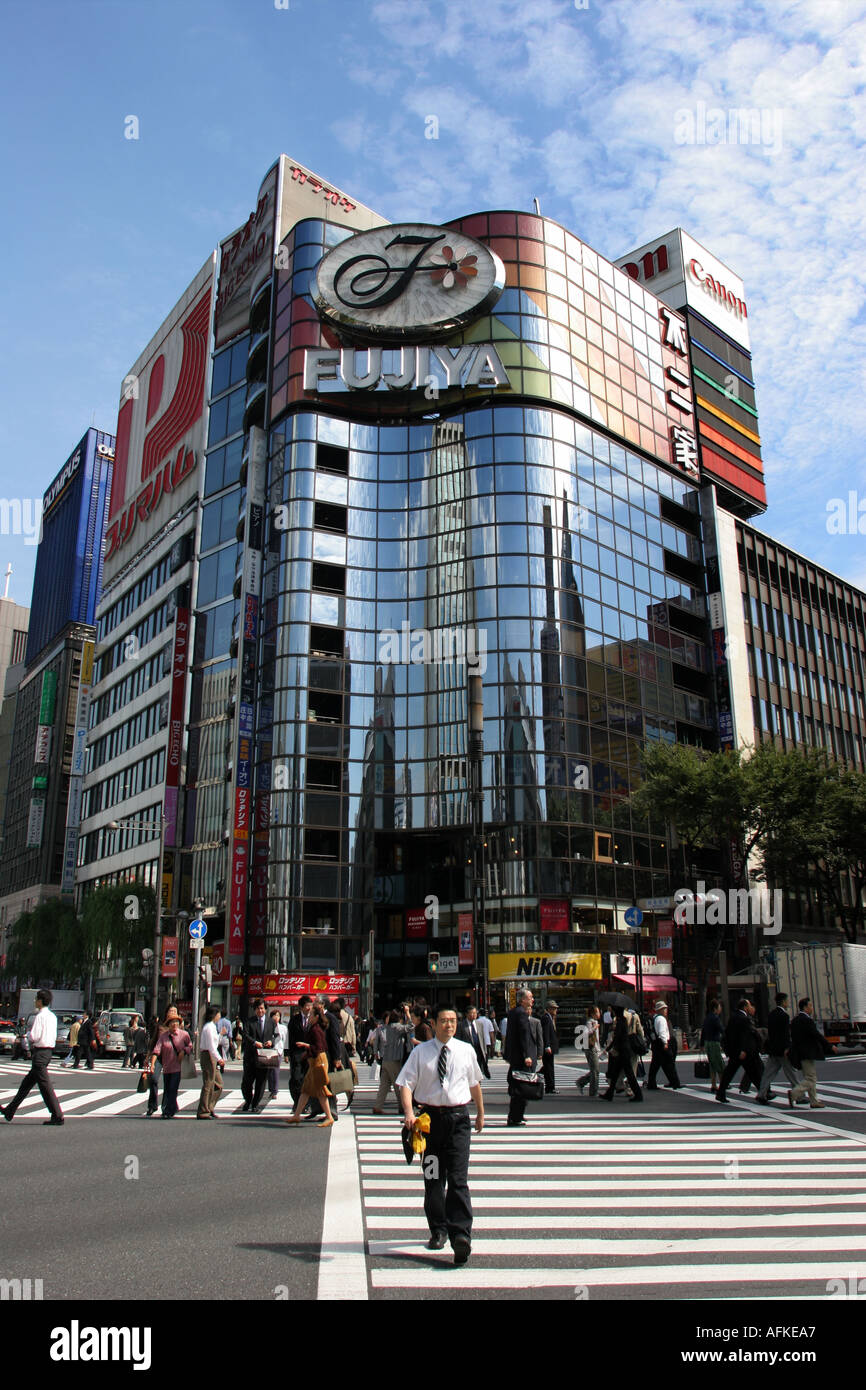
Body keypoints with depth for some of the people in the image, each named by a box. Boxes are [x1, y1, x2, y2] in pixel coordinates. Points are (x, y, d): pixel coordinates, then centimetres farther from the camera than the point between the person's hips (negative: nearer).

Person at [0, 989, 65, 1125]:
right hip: (48, 1051, 9)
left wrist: (28, 1032, 1)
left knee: (45, 1085, -7)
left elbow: (33, 1037, -21)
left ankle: (57, 1116, -7)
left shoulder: (39, 1016, -15)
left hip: (39, 1052, -9)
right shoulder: (53, 1016, 11)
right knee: (27, 1083, 19)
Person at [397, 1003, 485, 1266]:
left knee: (458, 1179, -9)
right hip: (430, 1116, 1)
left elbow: (474, 1082, 18)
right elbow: (406, 1083, -9)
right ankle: (438, 1230, 26)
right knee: (433, 1179, 11)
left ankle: (461, 1234, -10)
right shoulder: (420, 1052, -2)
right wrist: (409, 1113, -24)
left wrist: (480, 1113, 25)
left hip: (459, 1117, 0)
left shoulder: (466, 1051, 4)